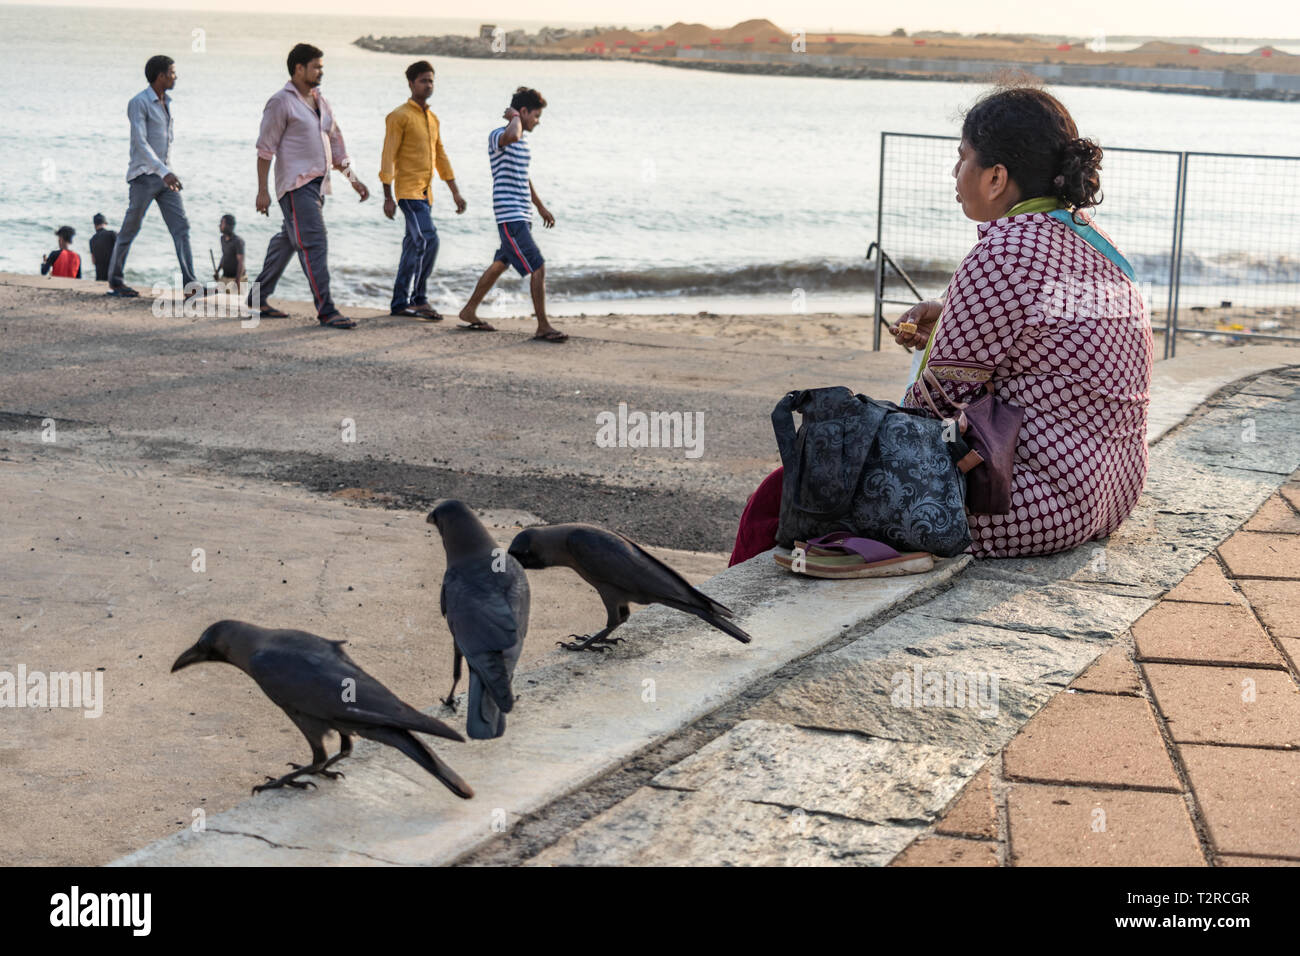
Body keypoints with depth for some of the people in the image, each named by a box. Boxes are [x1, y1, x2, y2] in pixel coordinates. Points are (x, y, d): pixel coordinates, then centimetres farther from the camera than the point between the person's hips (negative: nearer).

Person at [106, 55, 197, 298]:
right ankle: (115, 280, 16)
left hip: (163, 176, 7)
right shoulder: (138, 103, -12)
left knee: (180, 227, -4)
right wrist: (163, 172, -30)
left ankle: (189, 283, -7)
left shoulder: (166, 102, 13)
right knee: (130, 229, 3)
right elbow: (140, 143, -21)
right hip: (144, 176, -7)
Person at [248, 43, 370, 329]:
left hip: (317, 184, 9)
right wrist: (262, 190, -13)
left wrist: (352, 178, 18)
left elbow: (334, 141, 22)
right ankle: (326, 311, -16)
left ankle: (259, 297, 26)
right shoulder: (281, 102, -9)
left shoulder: (320, 101, 16)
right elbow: (265, 148, -9)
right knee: (314, 244, -14)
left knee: (288, 241, 15)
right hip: (296, 185, -9)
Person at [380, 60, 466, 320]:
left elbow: (440, 156, 22)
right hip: (407, 190, -8)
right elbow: (388, 157, -12)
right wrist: (388, 197, -17)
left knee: (414, 246, 9)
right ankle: (419, 298, -12)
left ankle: (400, 303, 15)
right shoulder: (399, 116, -8)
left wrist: (455, 192, 18)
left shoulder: (432, 119, 16)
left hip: (424, 192, 8)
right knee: (428, 240, -19)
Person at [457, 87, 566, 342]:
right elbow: (512, 136, -38)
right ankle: (543, 326, -8)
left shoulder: (523, 142, 17)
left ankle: (469, 312, 27)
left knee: (501, 264, 16)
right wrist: (515, 117, -17)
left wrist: (540, 206, 37)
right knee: (537, 268, -12)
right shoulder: (497, 136, -12)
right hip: (510, 217, -10)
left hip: (522, 215, 10)